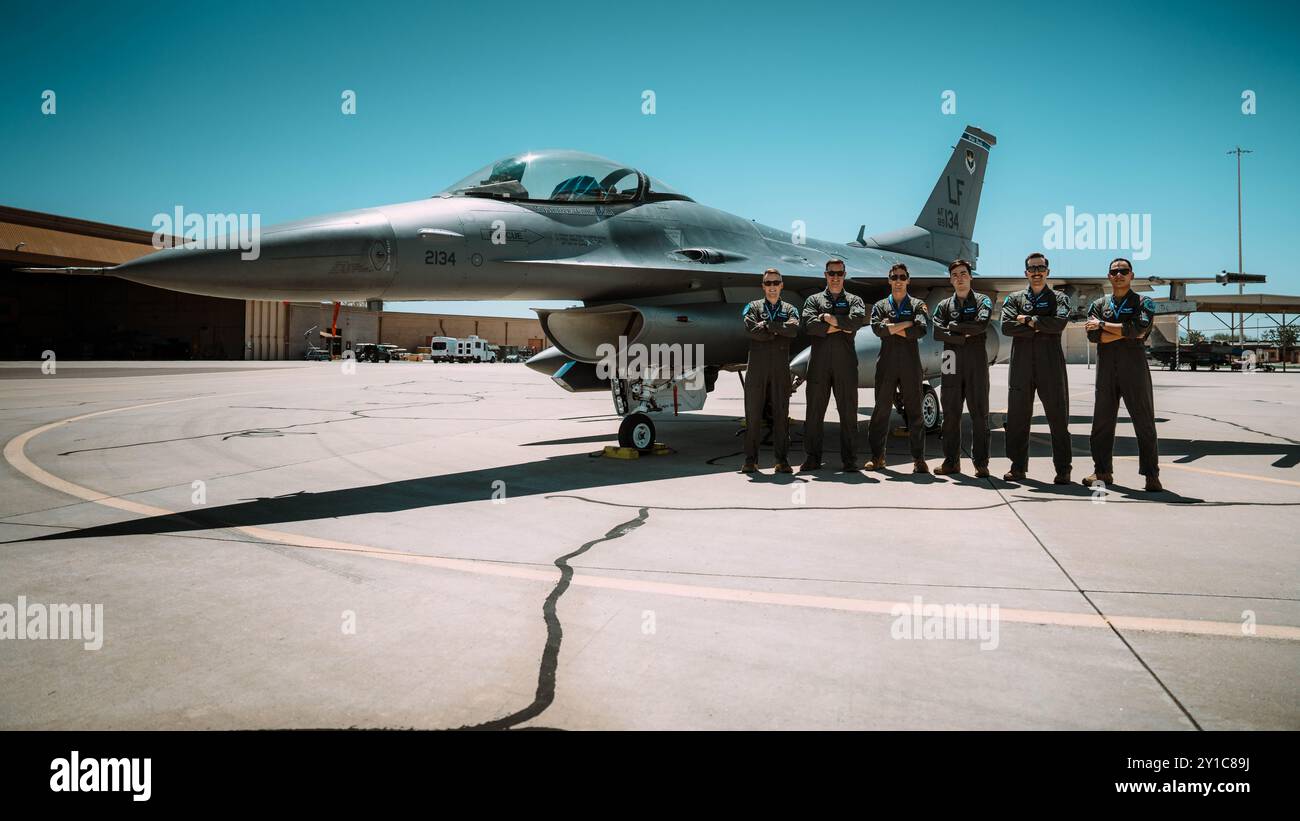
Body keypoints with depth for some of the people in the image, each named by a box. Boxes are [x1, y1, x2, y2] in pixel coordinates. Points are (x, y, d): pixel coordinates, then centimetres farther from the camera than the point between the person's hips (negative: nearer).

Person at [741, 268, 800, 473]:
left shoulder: (789, 309, 14)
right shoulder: (753, 307, 11)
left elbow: (794, 329, -8)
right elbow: (751, 330, -9)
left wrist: (766, 324, -8)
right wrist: (779, 332, -6)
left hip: (781, 368, 1)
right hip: (756, 366, -1)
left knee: (781, 414, 1)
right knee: (753, 414, -1)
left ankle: (782, 460, 5)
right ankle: (751, 460, 3)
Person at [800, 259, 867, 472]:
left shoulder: (854, 300, 15)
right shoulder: (814, 300, 15)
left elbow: (857, 320, -8)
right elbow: (809, 325, -5)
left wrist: (828, 317, -4)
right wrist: (841, 326, -6)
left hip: (845, 362, 0)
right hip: (819, 362, 0)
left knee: (848, 412, 1)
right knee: (815, 411, 1)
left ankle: (849, 458, 7)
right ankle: (812, 457, 7)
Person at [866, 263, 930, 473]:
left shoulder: (918, 305, 10)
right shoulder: (880, 306, 13)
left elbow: (921, 330, -8)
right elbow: (877, 328, -7)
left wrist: (892, 328, -6)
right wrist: (906, 324, -6)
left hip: (910, 364, -1)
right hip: (886, 363, 1)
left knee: (914, 411, 0)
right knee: (881, 410, 2)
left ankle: (919, 458, 3)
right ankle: (877, 457, 8)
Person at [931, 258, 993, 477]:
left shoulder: (983, 301, 9)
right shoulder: (944, 305, 15)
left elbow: (981, 324, -10)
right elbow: (937, 332, 0)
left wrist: (953, 326, -3)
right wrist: (964, 337, -8)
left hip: (977, 361, -2)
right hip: (952, 362, 2)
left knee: (979, 413, -2)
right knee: (951, 414, 2)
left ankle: (981, 463, 1)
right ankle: (951, 461, 7)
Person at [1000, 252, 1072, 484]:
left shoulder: (1059, 298, 11)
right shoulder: (1014, 299, 14)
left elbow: (1059, 322, -10)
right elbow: (1006, 326, -3)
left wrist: (1029, 320, -5)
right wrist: (1039, 328, -7)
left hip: (1051, 365, -1)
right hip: (1021, 364, 2)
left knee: (1058, 417, -1)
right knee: (1017, 417, 3)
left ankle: (1063, 470, 5)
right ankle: (1018, 467, 11)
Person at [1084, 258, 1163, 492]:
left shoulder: (1143, 303, 6)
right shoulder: (1098, 305, 14)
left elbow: (1139, 329, -14)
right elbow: (1093, 336, -3)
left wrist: (1103, 325, -9)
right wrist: (1127, 331, -9)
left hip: (1135, 368, -3)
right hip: (1106, 370, 3)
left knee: (1144, 422, -2)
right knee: (1102, 422, 5)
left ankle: (1151, 475, 2)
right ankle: (1102, 471, 14)